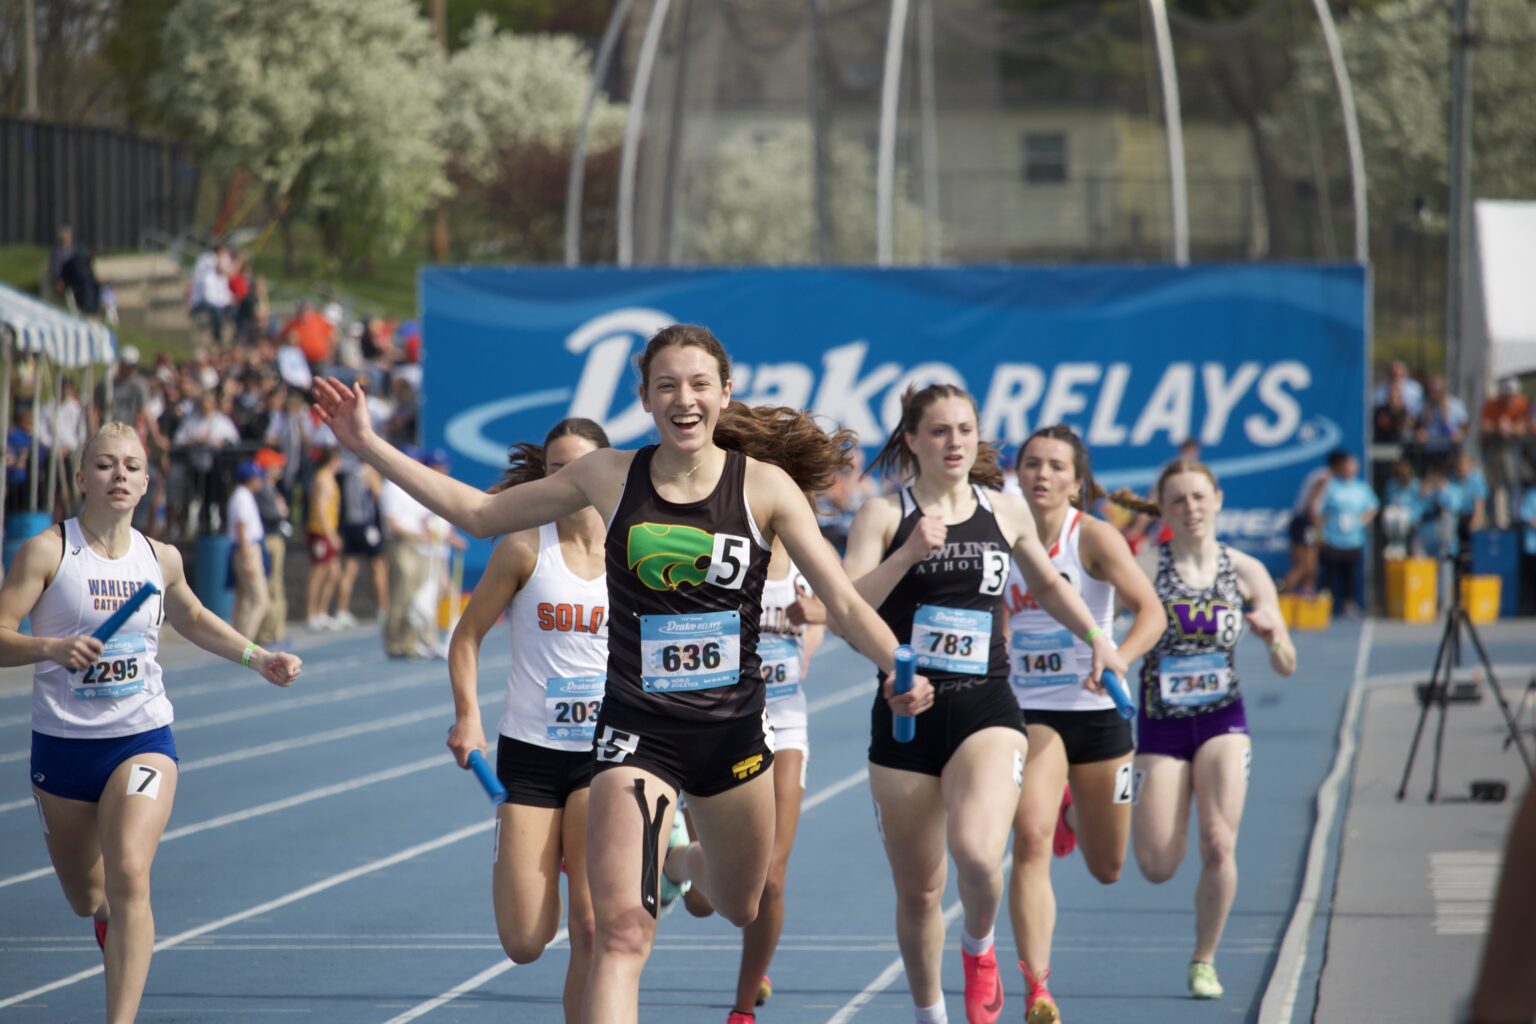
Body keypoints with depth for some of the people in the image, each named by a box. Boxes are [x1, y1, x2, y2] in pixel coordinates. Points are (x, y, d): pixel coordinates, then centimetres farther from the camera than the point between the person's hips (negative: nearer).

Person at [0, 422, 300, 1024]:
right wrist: (53, 647, -32)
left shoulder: (161, 560, 4)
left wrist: (258, 658, 17)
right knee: (85, 899, 15)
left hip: (143, 740, 1)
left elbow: (193, 619, 25)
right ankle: (110, 918, 54)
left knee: (128, 878, -21)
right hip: (62, 743, -1)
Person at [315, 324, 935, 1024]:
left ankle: (685, 861, 60)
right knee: (622, 931, -18)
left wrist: (902, 671, -26)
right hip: (636, 730, -1)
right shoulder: (609, 477, -3)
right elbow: (479, 514, 8)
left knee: (739, 908, 24)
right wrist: (368, 446, 4)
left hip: (733, 729, 1)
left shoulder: (765, 486, -7)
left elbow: (844, 602, -8)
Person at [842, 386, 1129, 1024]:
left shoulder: (1007, 512, 9)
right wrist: (909, 553, -19)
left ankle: (979, 949, 6)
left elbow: (1048, 585, 27)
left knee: (976, 853, -26)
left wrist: (1097, 638, 16)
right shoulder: (884, 515, 1)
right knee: (918, 891, 6)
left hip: (986, 709, 0)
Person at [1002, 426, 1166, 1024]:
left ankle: (1074, 810, 51)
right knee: (1031, 839, -24)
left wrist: (1117, 659, -39)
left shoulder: (1094, 537, -12)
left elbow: (1151, 611, -22)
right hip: (1030, 711, 1)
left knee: (1106, 869, 14)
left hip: (1097, 711, -1)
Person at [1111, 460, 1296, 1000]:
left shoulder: (1244, 571, 1)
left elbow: (1286, 667, 3)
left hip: (1223, 721, 1)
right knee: (1158, 868, -4)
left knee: (1218, 845, -15)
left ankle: (1204, 961, 5)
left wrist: (1272, 636, -17)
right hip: (1160, 726, -1)